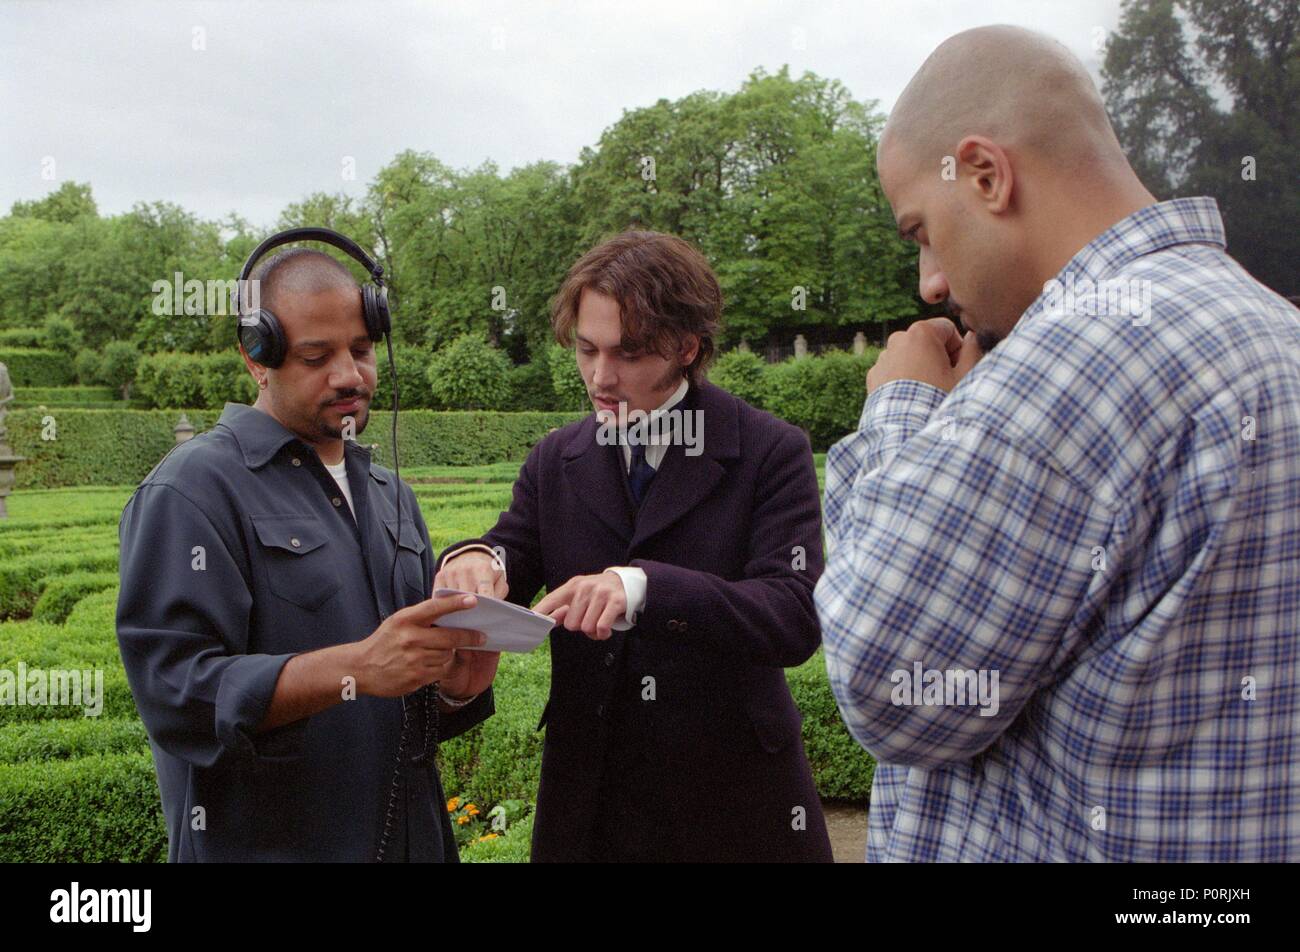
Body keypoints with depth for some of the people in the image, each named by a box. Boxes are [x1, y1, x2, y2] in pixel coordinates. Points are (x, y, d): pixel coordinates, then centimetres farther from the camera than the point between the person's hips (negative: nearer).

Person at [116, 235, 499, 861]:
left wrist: (457, 685, -8)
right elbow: (172, 687, -21)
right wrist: (356, 668, -30)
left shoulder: (390, 494, 10)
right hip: (259, 841, -6)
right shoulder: (190, 490, -11)